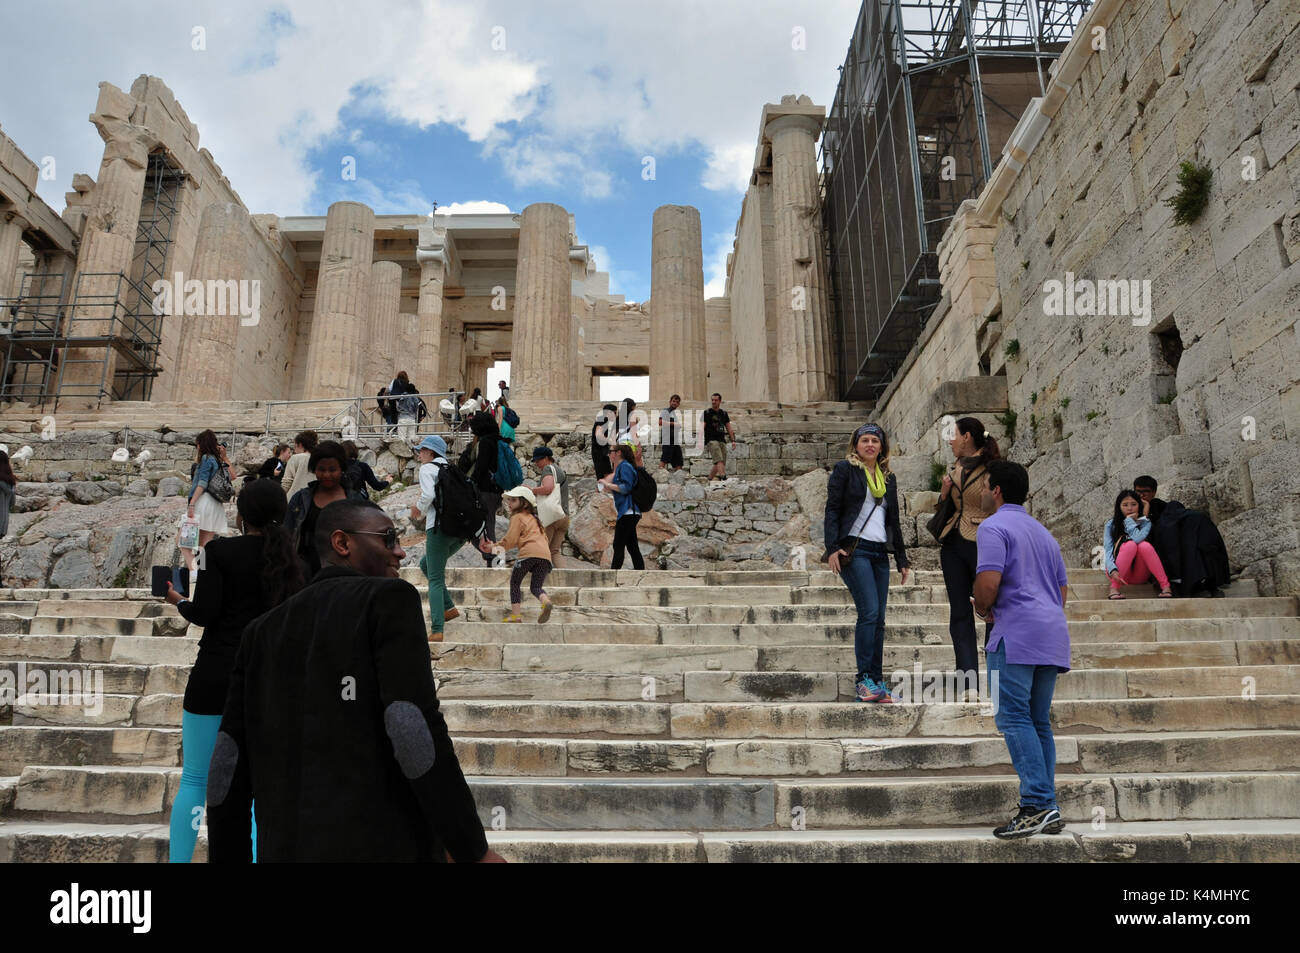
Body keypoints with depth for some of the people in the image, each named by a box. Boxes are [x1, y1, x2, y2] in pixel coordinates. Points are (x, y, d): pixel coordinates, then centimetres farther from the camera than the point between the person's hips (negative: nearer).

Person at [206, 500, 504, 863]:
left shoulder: (263, 631, 17)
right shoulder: (389, 598, -1)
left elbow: (228, 764, 11)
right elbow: (414, 728, -15)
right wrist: (475, 852, -10)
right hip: (386, 850, -6)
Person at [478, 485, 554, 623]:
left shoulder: (517, 517, 8)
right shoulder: (533, 518, 31)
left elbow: (510, 541, 1)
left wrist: (492, 548, 13)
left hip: (528, 552, -6)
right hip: (545, 554, 6)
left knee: (514, 582, 10)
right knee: (536, 587, 11)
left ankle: (515, 614, 3)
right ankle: (545, 601, -20)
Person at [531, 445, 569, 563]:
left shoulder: (548, 468, -1)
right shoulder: (561, 470, 27)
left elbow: (548, 488, -19)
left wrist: (532, 491, -5)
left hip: (551, 514, -9)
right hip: (564, 516, 9)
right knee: (554, 551, 5)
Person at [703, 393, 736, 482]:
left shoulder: (724, 414, 17)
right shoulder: (707, 413, 3)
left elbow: (729, 428, 19)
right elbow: (702, 428, -2)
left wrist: (733, 440, 8)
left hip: (722, 440, 6)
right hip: (711, 440, -6)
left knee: (721, 463, 4)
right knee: (719, 460, -21)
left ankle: (709, 479, 15)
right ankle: (723, 476, -33)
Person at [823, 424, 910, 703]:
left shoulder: (889, 478, 20)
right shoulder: (844, 470, 3)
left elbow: (893, 521, 23)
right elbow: (832, 511, -3)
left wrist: (902, 559, 20)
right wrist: (832, 548, -14)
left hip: (880, 553, 6)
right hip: (854, 550, -6)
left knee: (878, 619, 4)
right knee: (869, 612, -15)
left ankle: (876, 682, 8)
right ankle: (863, 681, -10)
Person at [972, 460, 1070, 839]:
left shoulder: (994, 527, -4)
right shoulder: (1042, 531, 24)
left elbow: (988, 583, -18)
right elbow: (1062, 589, 25)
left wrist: (981, 609, 2)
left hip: (1017, 634, -9)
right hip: (1054, 634, 9)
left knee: (1013, 718, -8)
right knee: (1038, 722, 10)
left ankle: (1036, 807, -14)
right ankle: (1048, 812, 11)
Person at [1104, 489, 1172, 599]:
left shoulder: (1145, 522, 0)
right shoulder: (1111, 524, 0)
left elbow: (1137, 538, -23)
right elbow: (1108, 550, -13)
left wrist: (1129, 520, -11)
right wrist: (1113, 571, -30)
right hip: (1120, 573, -1)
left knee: (1144, 545, -27)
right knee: (1130, 545, -28)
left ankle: (1165, 586, -29)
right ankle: (1114, 588, -31)